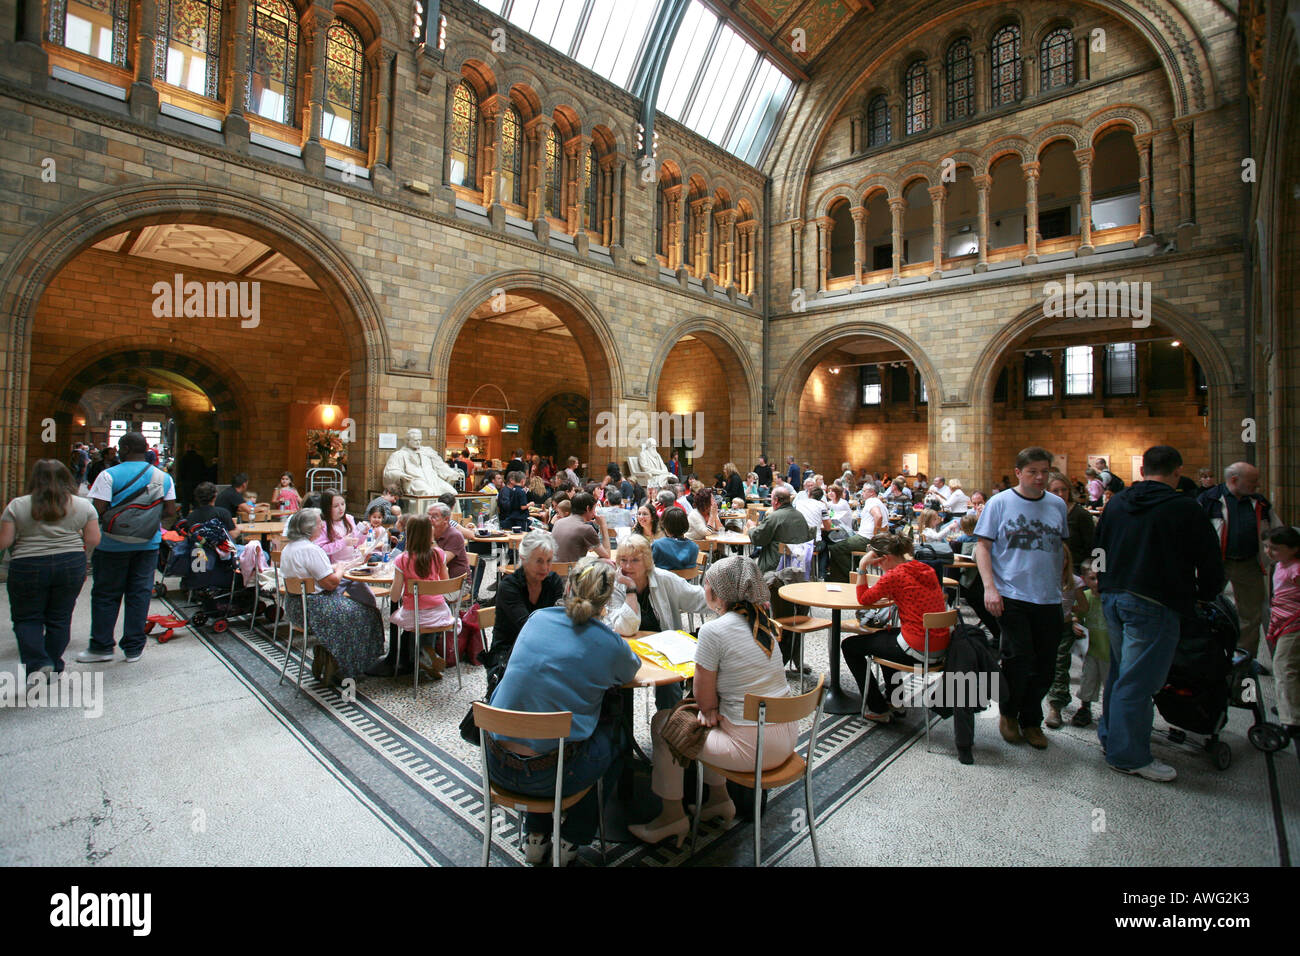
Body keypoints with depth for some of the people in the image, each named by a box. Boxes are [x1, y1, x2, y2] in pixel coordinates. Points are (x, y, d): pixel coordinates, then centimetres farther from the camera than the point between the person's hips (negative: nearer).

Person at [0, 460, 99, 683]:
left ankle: (37, 664, -3)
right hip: (71, 566, 2)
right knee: (60, 619, 11)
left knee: (26, 618, 11)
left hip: (28, 567, -2)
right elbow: (93, 540, 0)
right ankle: (54, 668, 18)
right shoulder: (83, 505, 0)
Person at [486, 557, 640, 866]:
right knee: (614, 733, 23)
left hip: (497, 766, 5)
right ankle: (571, 839, 33)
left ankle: (537, 836, 40)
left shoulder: (537, 618, -2)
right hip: (547, 775, -4)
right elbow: (631, 671, 10)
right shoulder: (609, 644, -14)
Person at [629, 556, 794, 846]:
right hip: (787, 733, 8)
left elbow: (704, 700, -11)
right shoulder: (762, 622, 3)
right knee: (711, 717, 28)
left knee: (663, 723, 8)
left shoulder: (713, 630, -20)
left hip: (755, 746, -8)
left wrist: (711, 710, 7)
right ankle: (719, 798, 36)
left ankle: (673, 816, 24)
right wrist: (713, 710, 3)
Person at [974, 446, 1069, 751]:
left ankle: (1031, 720, 29)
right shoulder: (1000, 503, -3)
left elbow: (1062, 548, 19)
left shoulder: (1057, 505, 8)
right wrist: (989, 587, -14)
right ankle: (1008, 712, 20)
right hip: (1011, 596, -4)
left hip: (1049, 599, 4)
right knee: (1019, 659, -6)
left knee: (1044, 666, 9)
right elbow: (982, 546, -4)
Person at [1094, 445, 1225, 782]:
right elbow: (1211, 563, -2)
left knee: (1120, 670, 20)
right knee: (1138, 679, 0)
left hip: (1112, 598, 6)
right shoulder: (1185, 509, -10)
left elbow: (1099, 548, 16)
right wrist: (1205, 594, 15)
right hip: (1153, 603, -6)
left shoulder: (1116, 502, 8)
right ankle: (1129, 755, 9)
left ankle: (1110, 736, 32)